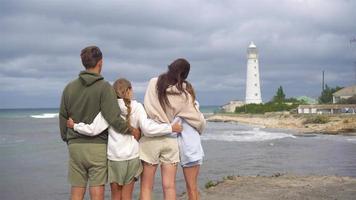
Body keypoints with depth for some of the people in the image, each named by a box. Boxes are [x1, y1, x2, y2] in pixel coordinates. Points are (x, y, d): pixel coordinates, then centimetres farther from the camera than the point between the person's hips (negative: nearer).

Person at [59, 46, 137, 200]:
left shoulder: (69, 88, 5)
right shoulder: (104, 87, -9)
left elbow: (63, 118, 9)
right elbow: (113, 118, -18)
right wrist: (131, 130, -4)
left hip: (75, 145, 4)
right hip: (97, 146, -4)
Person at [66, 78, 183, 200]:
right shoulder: (137, 107, -4)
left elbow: (93, 129, -9)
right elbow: (148, 129, -14)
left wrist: (74, 126, 6)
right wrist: (171, 128, -7)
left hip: (113, 158, 0)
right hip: (132, 157, 0)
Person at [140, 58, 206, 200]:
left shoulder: (153, 83, -6)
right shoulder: (183, 96, -7)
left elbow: (148, 106, 1)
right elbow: (198, 120, -1)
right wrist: (200, 129, 20)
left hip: (151, 138, 0)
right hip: (170, 140, 0)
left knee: (146, 187, 6)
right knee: (169, 187, 7)